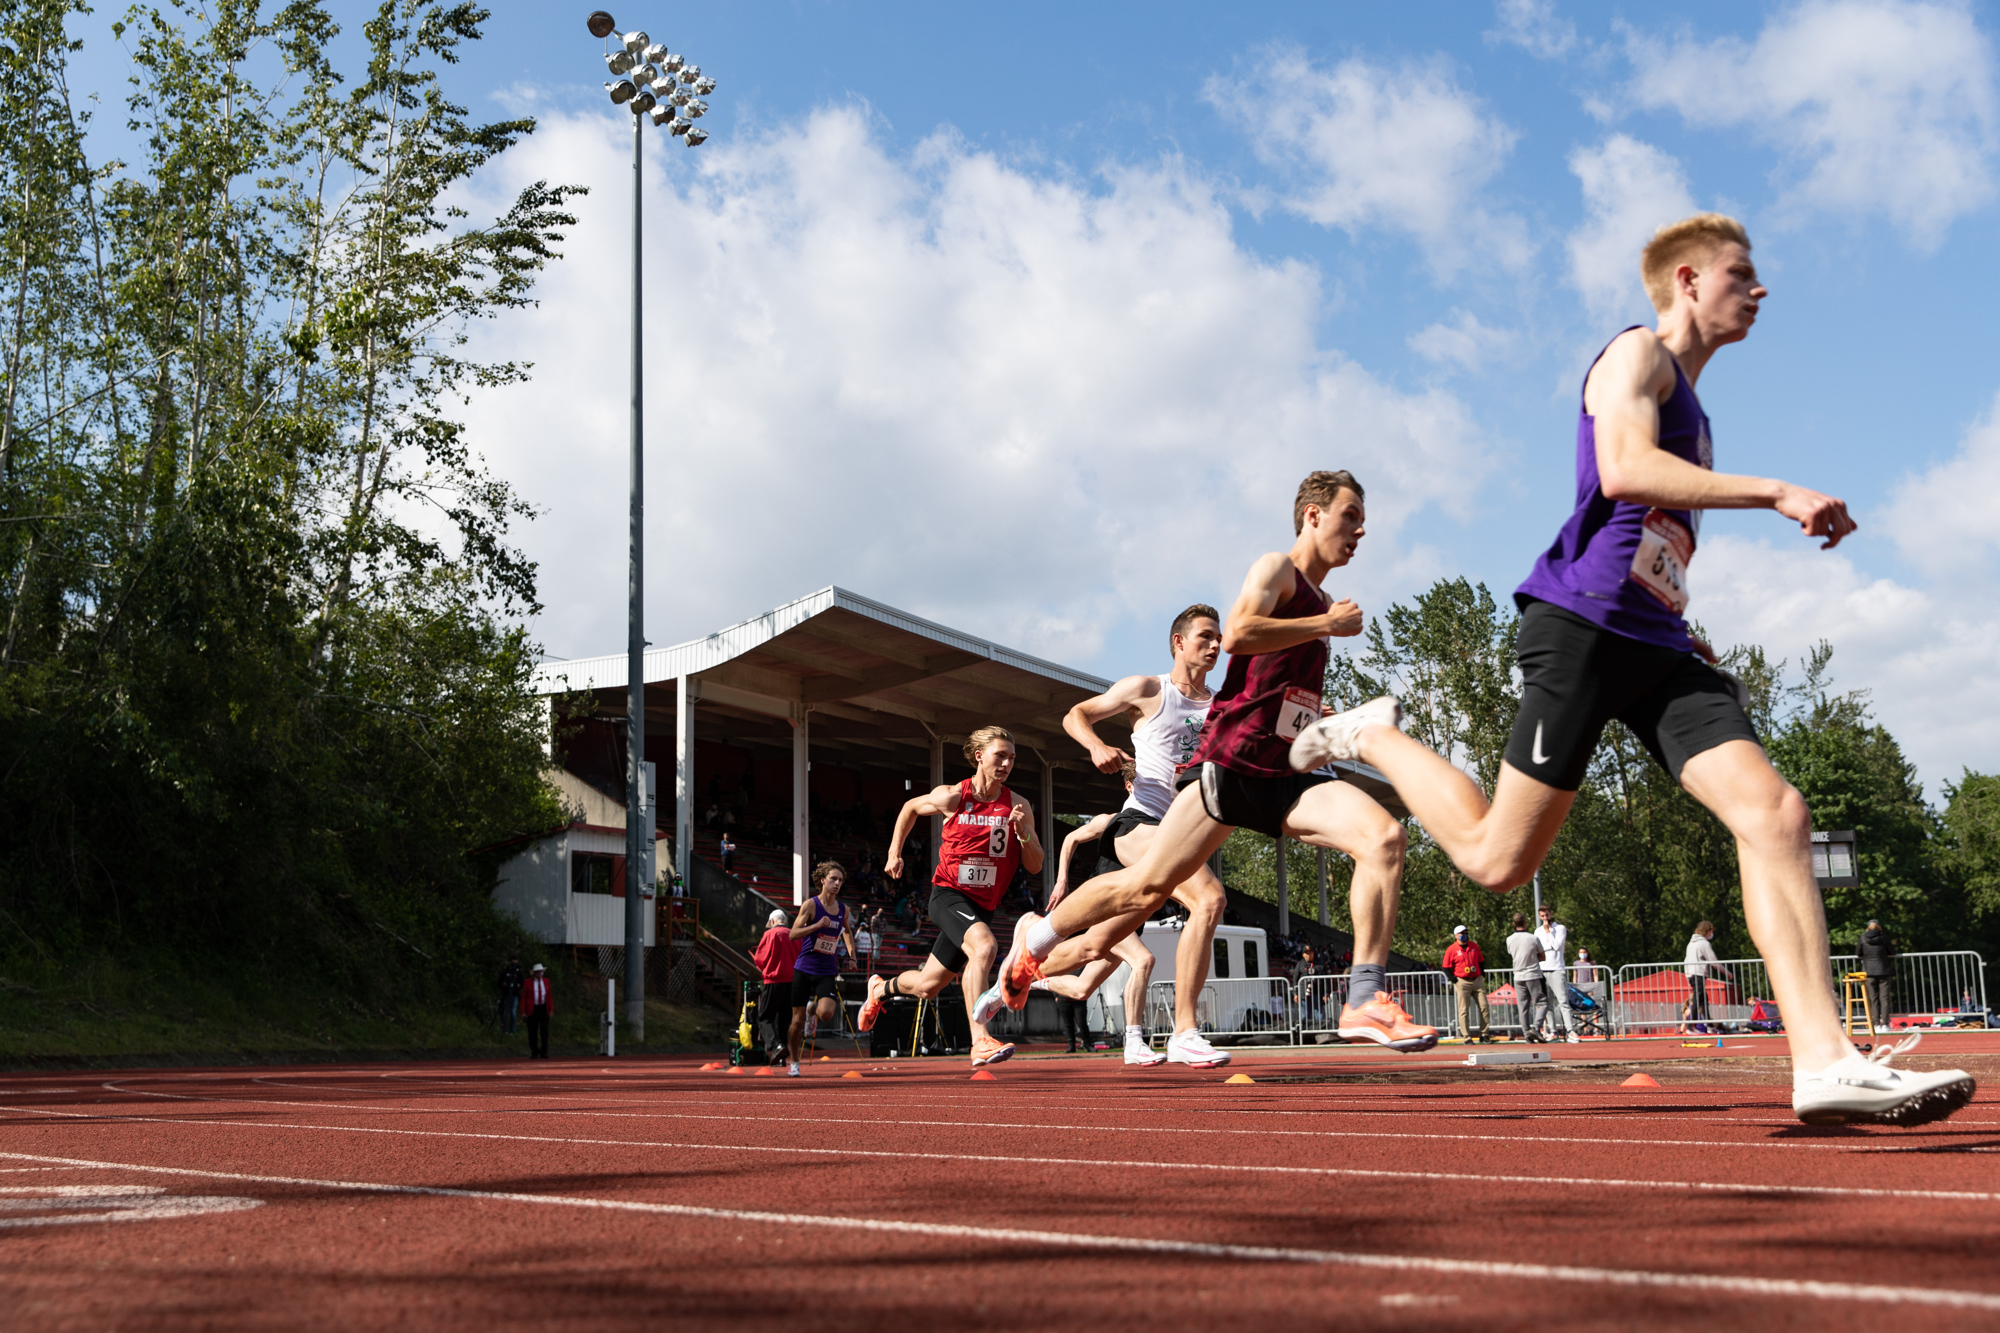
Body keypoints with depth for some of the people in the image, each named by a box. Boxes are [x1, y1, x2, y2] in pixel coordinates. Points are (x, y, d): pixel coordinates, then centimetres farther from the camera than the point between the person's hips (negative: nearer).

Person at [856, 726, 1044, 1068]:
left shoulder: (1018, 805, -3)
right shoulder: (950, 797, -8)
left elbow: (1035, 866, -2)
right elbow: (910, 807, 13)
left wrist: (1023, 832, -20)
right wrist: (894, 853, 10)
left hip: (983, 905, 4)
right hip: (948, 895, -4)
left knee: (927, 985, 14)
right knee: (984, 946, -34)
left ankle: (881, 988, 47)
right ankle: (980, 1041, -35)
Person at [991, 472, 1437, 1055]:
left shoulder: (1320, 604, 24)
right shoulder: (1276, 569, 0)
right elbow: (1237, 633, -22)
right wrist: (1327, 624, -13)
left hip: (1288, 774, 7)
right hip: (1233, 761, -7)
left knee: (1384, 836, -19)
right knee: (1146, 886, -4)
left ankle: (1365, 1001, -22)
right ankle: (1036, 938, 22)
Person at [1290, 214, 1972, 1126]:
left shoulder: (1688, 405, 30)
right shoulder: (1637, 352, 3)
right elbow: (1621, 471, -18)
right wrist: (1774, 492, -19)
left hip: (1656, 643, 9)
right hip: (1583, 622, -8)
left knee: (1773, 814, -12)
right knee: (1499, 860, -6)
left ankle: (1824, 1061, -19)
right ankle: (1374, 736, 19)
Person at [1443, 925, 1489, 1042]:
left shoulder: (1474, 946, 10)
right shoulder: (1451, 949, -5)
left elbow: (1481, 961, 21)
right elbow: (1446, 968, -3)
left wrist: (1482, 974, 10)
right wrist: (1454, 980, -10)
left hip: (1477, 981, 4)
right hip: (1462, 982, -4)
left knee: (1484, 1007, 2)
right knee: (1464, 1010, -4)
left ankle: (1484, 1034, 10)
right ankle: (1466, 1037, -1)